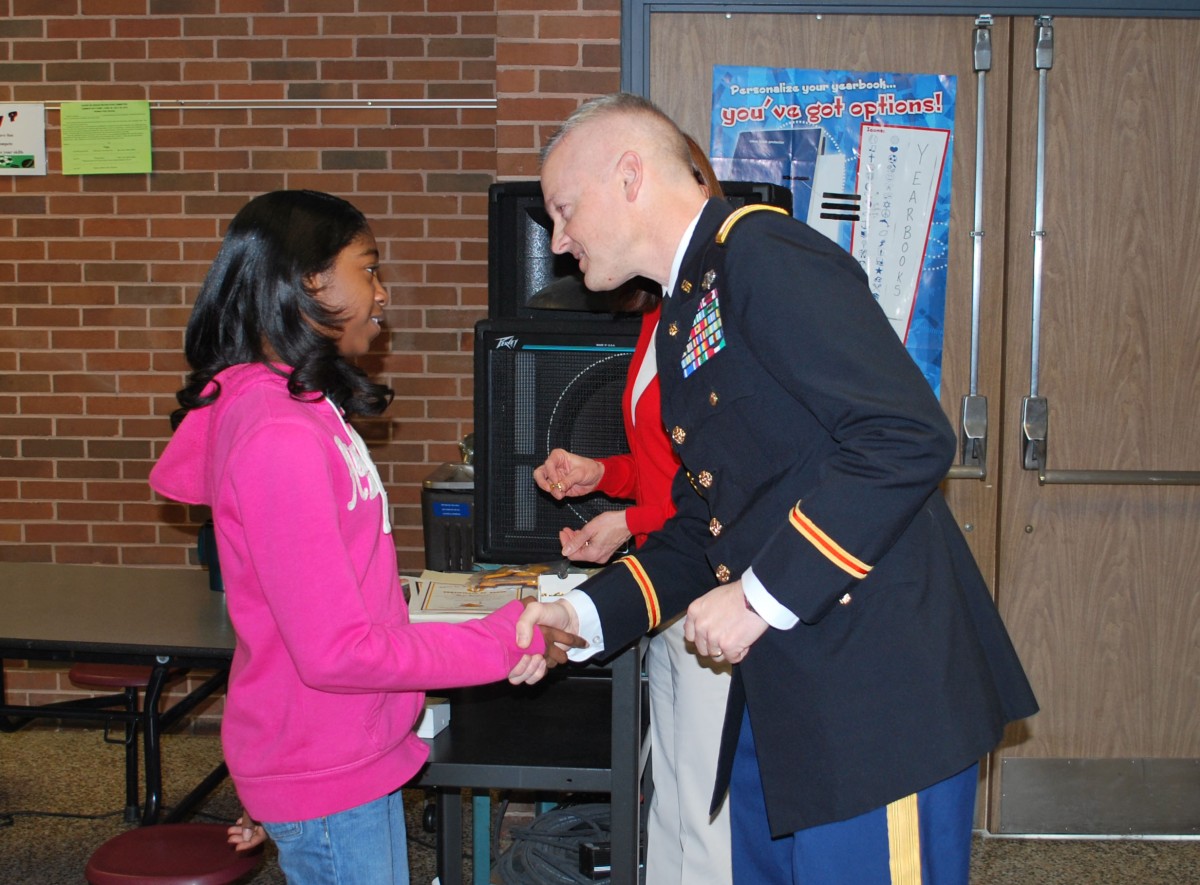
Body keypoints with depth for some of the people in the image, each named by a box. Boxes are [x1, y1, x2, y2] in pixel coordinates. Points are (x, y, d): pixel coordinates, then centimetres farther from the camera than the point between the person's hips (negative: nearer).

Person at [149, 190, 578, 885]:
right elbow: (337, 651, -24)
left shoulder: (302, 408, 7)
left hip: (359, 746, 9)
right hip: (326, 778, -9)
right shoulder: (278, 437, -24)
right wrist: (509, 642, -17)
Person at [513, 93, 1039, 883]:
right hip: (777, 698, 10)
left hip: (879, 687, -10)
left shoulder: (765, 254, -13)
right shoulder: (683, 317, 18)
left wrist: (765, 595, -20)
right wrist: (586, 615, 9)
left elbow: (908, 437, -24)